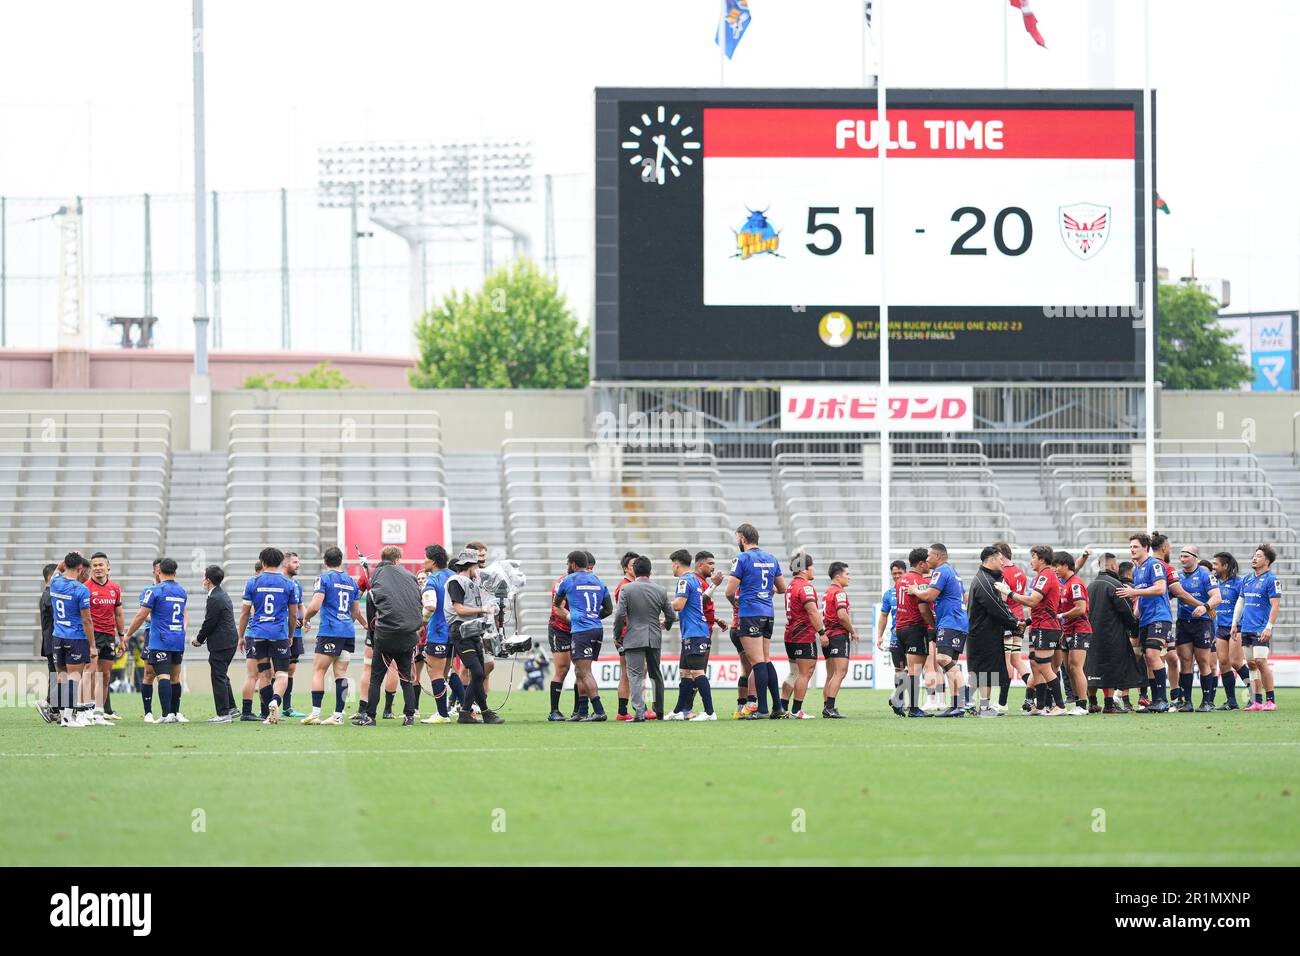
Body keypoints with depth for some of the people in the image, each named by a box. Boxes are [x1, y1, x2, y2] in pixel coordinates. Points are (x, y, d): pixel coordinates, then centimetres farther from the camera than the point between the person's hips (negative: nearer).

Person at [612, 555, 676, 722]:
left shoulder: (626, 589, -6)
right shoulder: (660, 591, 5)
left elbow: (620, 614, -12)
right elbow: (671, 615, 10)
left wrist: (617, 634, 3)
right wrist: (665, 625, 33)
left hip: (634, 638, -4)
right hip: (655, 639, 4)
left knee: (635, 676, -2)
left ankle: (639, 712, -10)